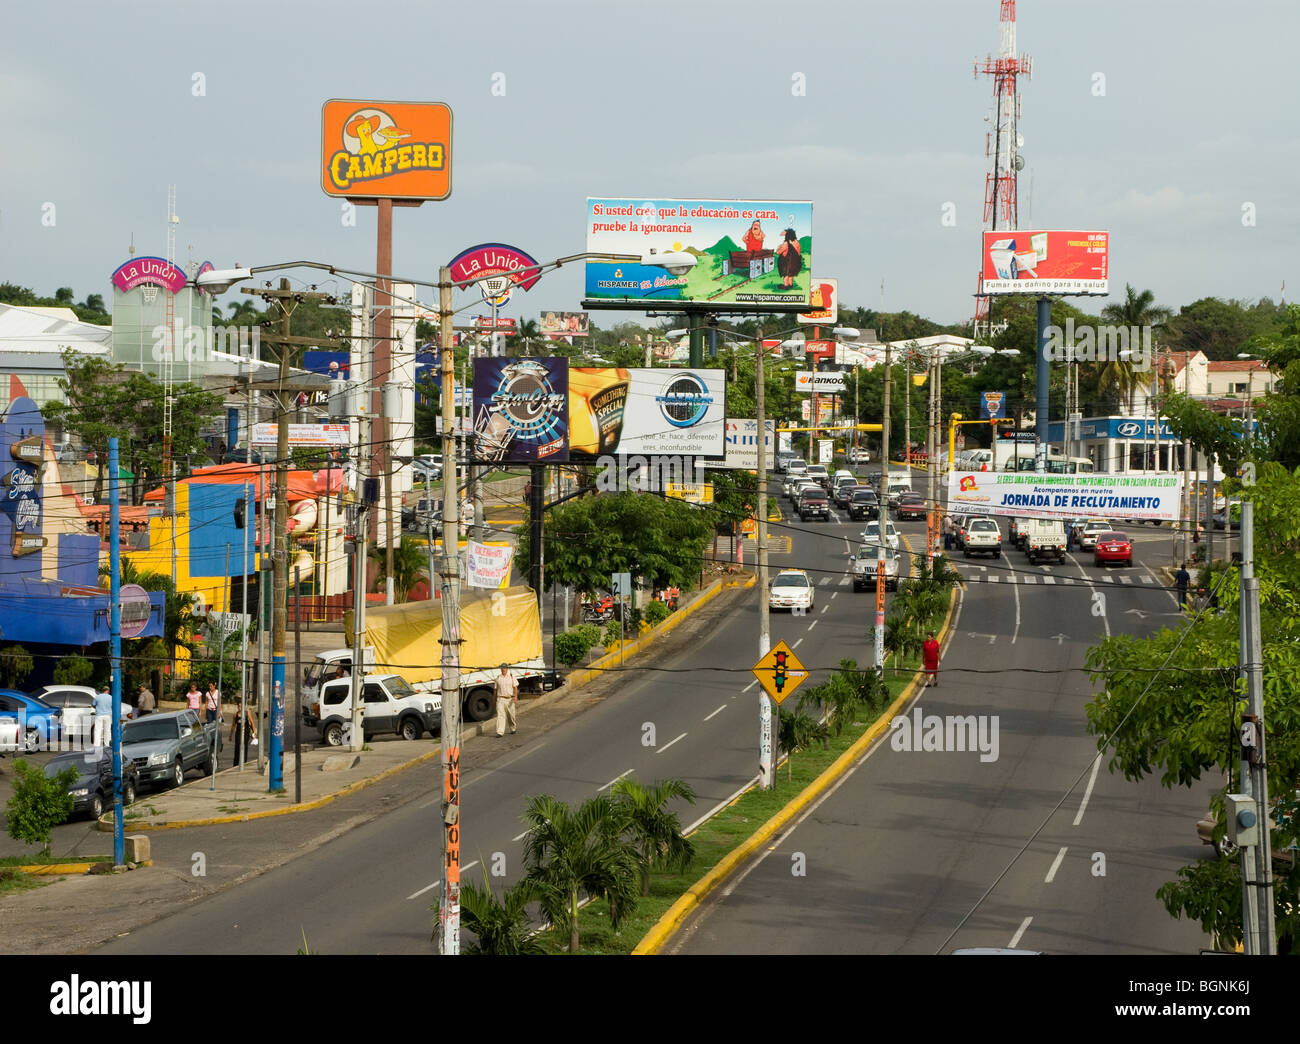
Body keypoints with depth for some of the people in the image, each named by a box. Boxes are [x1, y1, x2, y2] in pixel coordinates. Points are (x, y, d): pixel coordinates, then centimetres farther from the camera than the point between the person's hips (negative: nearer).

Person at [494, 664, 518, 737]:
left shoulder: (511, 677, 2)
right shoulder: (498, 678, 7)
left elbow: (515, 687, -3)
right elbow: (496, 689, 14)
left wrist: (516, 696, -18)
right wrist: (495, 700, 16)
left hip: (510, 699, 0)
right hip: (500, 699, 0)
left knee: (511, 716, 11)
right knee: (500, 715, -13)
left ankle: (513, 729, 36)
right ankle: (500, 732, -19)